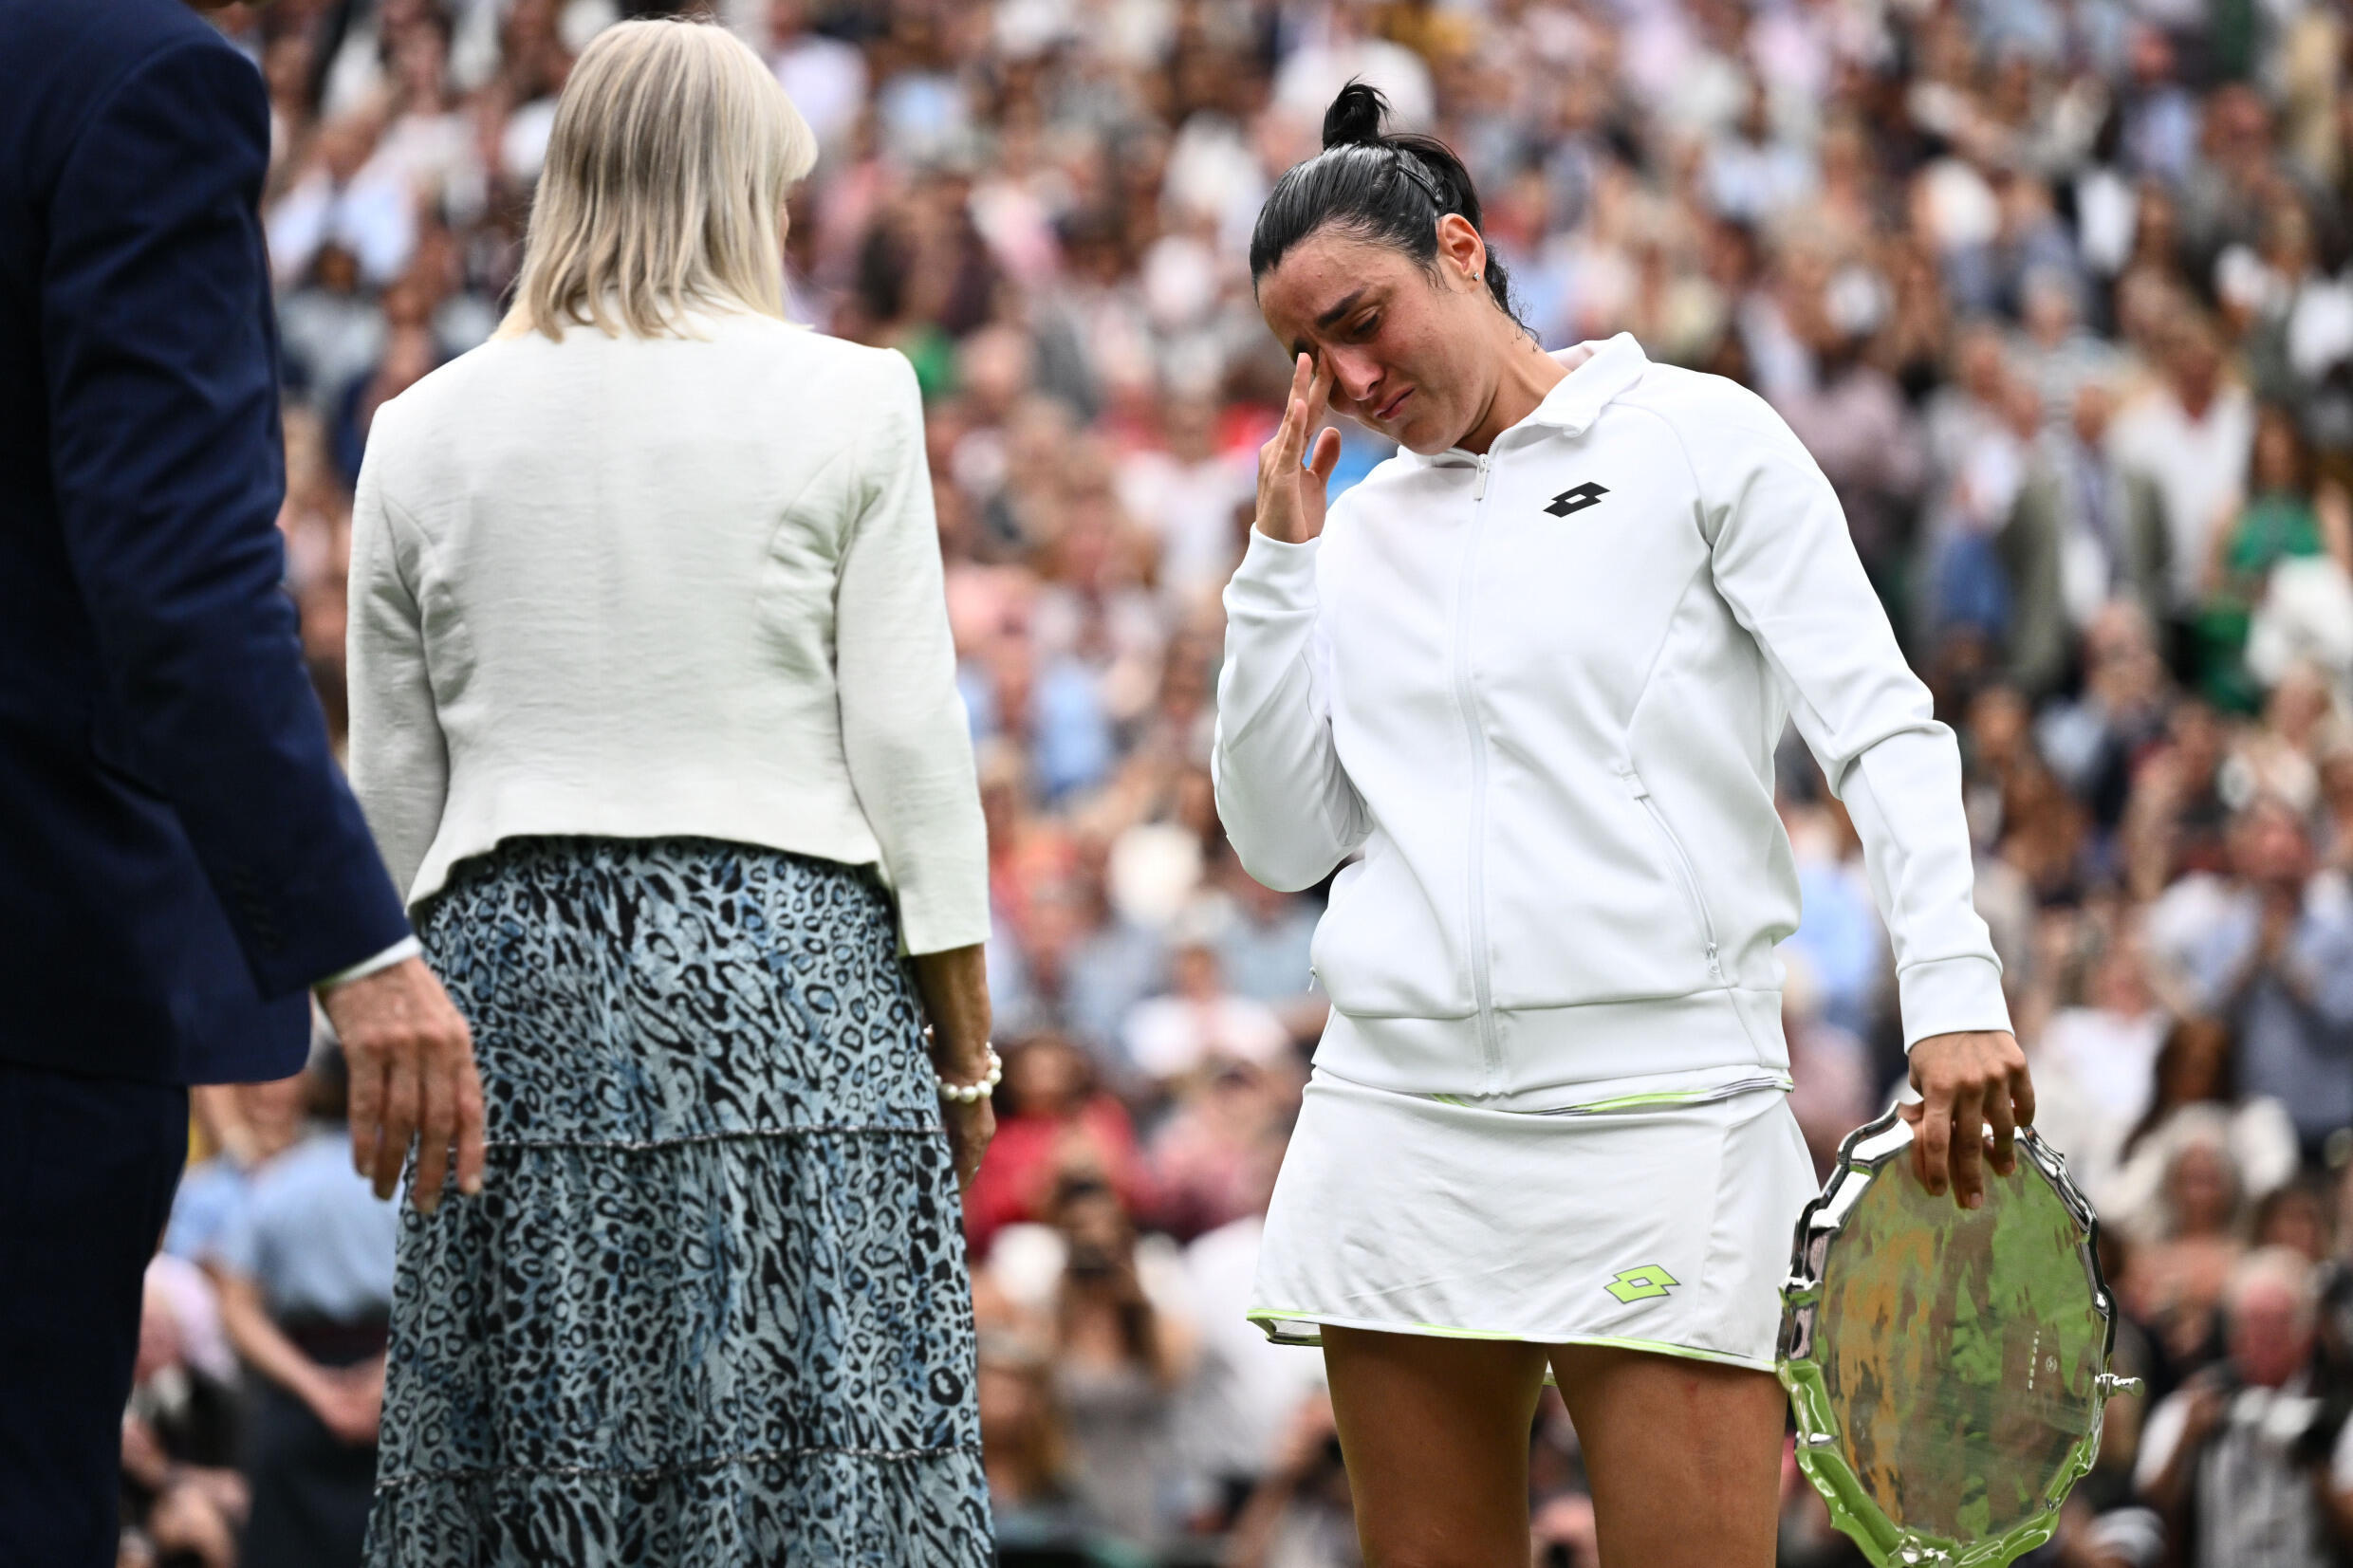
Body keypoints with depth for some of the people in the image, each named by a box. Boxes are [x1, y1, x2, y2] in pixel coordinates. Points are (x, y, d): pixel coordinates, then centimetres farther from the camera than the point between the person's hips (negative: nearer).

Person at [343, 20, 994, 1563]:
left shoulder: (423, 434, 9)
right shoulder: (845, 405, 0)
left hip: (517, 973, 3)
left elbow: (393, 796, 11)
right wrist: (966, 1050, 6)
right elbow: (912, 753, -2)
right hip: (791, 960, -3)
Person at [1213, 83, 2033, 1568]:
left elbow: (1884, 730, -3)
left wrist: (1951, 991, -15)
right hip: (1399, 1118, 5)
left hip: (1658, 1106, -5)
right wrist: (1280, 563, 7)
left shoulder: (1698, 440, 3)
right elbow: (1283, 841, 14)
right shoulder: (1358, 528, 17)